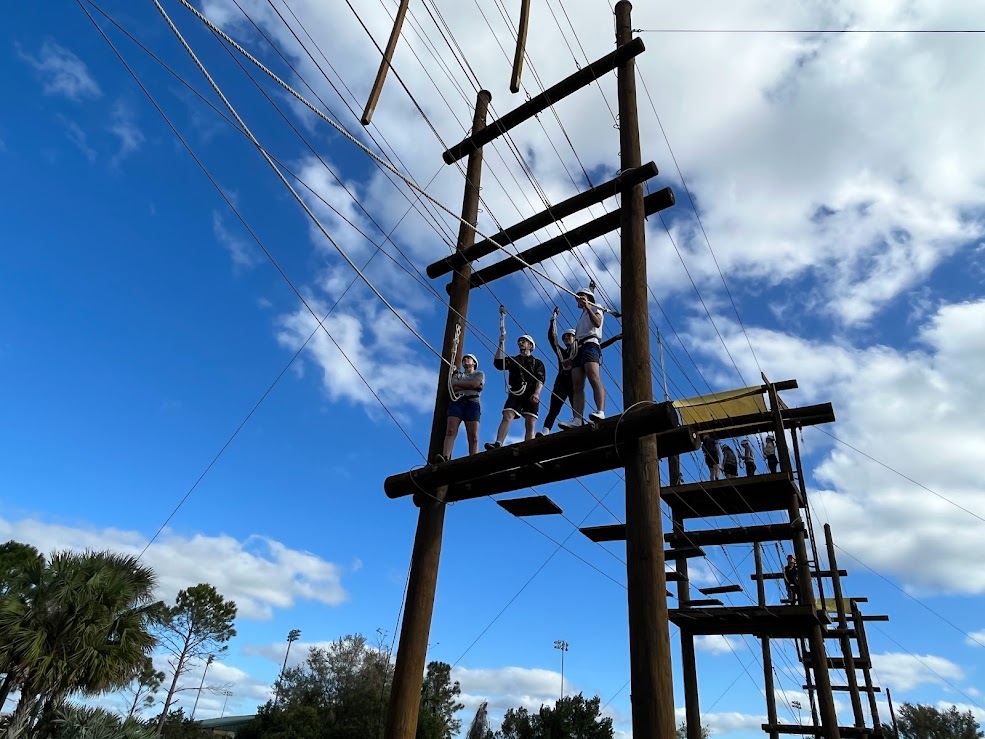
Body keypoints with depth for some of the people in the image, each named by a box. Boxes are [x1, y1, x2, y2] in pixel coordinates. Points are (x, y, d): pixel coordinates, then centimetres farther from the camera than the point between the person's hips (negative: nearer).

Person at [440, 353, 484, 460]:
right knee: (450, 431, -21)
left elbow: (475, 384, 0)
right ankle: (445, 458, -37)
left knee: (473, 436, -16)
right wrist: (469, 386, 2)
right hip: (456, 402, 2)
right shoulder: (457, 374, 30)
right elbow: (451, 388, 9)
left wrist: (457, 384, 8)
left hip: (472, 403, -2)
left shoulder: (479, 374, 23)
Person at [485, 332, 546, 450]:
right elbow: (498, 363, 7)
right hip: (515, 393, 1)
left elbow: (541, 379, 5)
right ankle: (498, 444, -33)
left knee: (530, 425, -11)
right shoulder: (513, 360, 27)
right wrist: (502, 344, 2)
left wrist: (536, 393, -14)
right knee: (507, 417, -21)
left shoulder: (537, 363, 22)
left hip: (531, 395, -1)